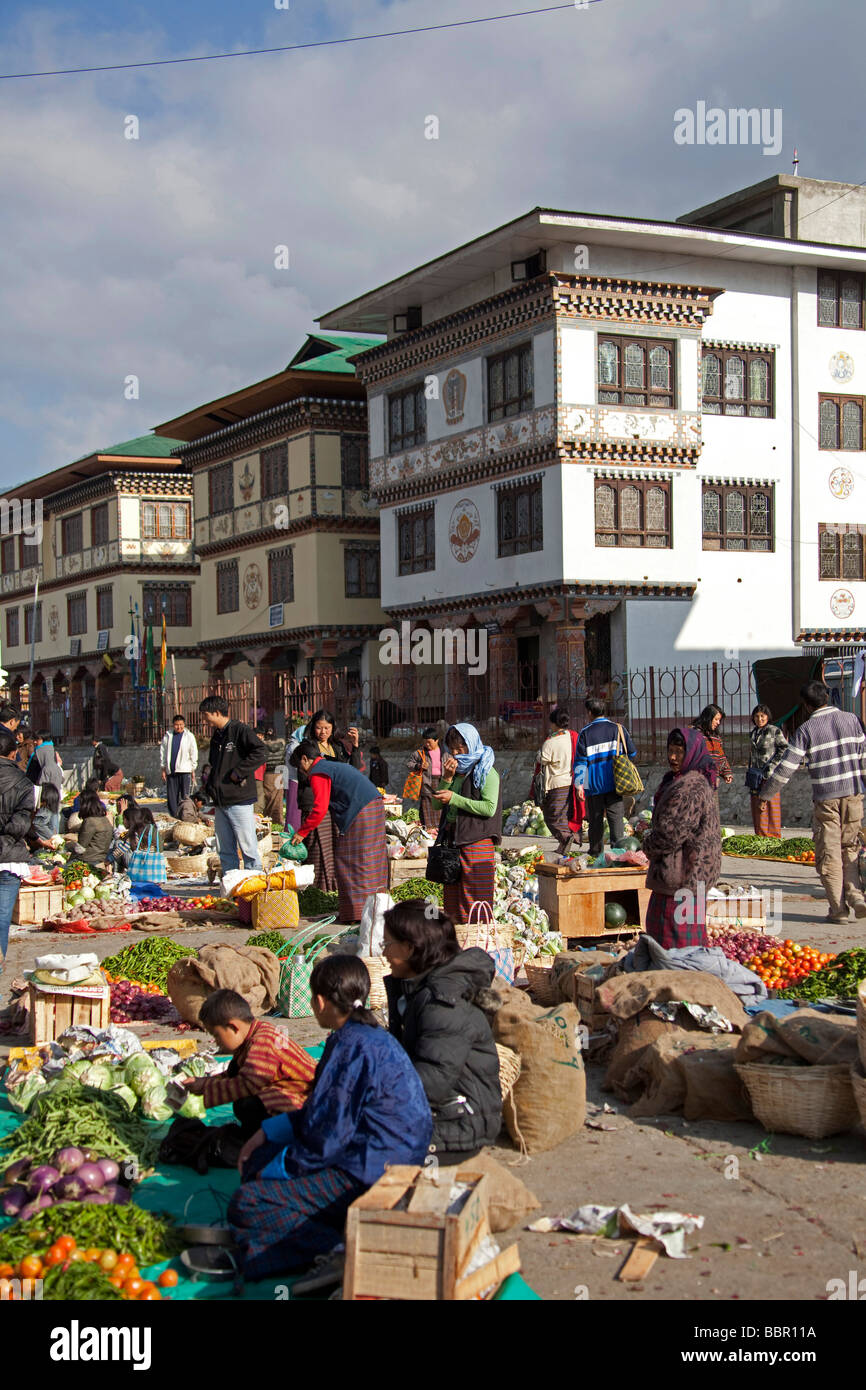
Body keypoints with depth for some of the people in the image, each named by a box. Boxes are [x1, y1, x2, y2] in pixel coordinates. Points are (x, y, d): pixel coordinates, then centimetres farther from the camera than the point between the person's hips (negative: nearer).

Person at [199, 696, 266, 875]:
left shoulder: (240, 730, -10)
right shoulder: (216, 735, 17)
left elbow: (260, 753, -21)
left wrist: (238, 772, -19)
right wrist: (207, 774, 13)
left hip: (239, 800, -9)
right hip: (220, 801, 9)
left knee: (248, 847, -4)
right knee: (225, 850, 11)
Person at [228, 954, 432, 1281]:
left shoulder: (353, 1046, -20)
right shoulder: (369, 1036, 11)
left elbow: (329, 1136, -20)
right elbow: (325, 1113, 22)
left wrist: (277, 1168, -7)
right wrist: (269, 1132, 18)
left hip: (366, 1178, -11)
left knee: (246, 1205, -15)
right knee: (258, 1160, 19)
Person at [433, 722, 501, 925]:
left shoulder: (486, 772, -6)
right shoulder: (455, 769, 15)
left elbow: (489, 808, -16)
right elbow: (438, 804, 11)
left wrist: (453, 799, -16)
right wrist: (447, 778, -4)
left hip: (477, 841, -7)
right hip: (452, 838, 7)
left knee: (474, 894, -7)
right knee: (452, 896, 10)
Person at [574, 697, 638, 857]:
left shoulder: (585, 733, -1)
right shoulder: (618, 729, 4)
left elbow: (580, 761, -4)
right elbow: (632, 754, 6)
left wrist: (578, 784, -1)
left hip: (593, 785, -1)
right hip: (614, 784, 1)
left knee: (596, 820, 7)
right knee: (616, 818, 1)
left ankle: (595, 854, 11)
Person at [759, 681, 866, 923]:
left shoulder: (806, 730, -5)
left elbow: (786, 767, -5)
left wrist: (765, 793, 5)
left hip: (825, 798, -3)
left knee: (828, 854, 4)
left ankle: (839, 908, 4)